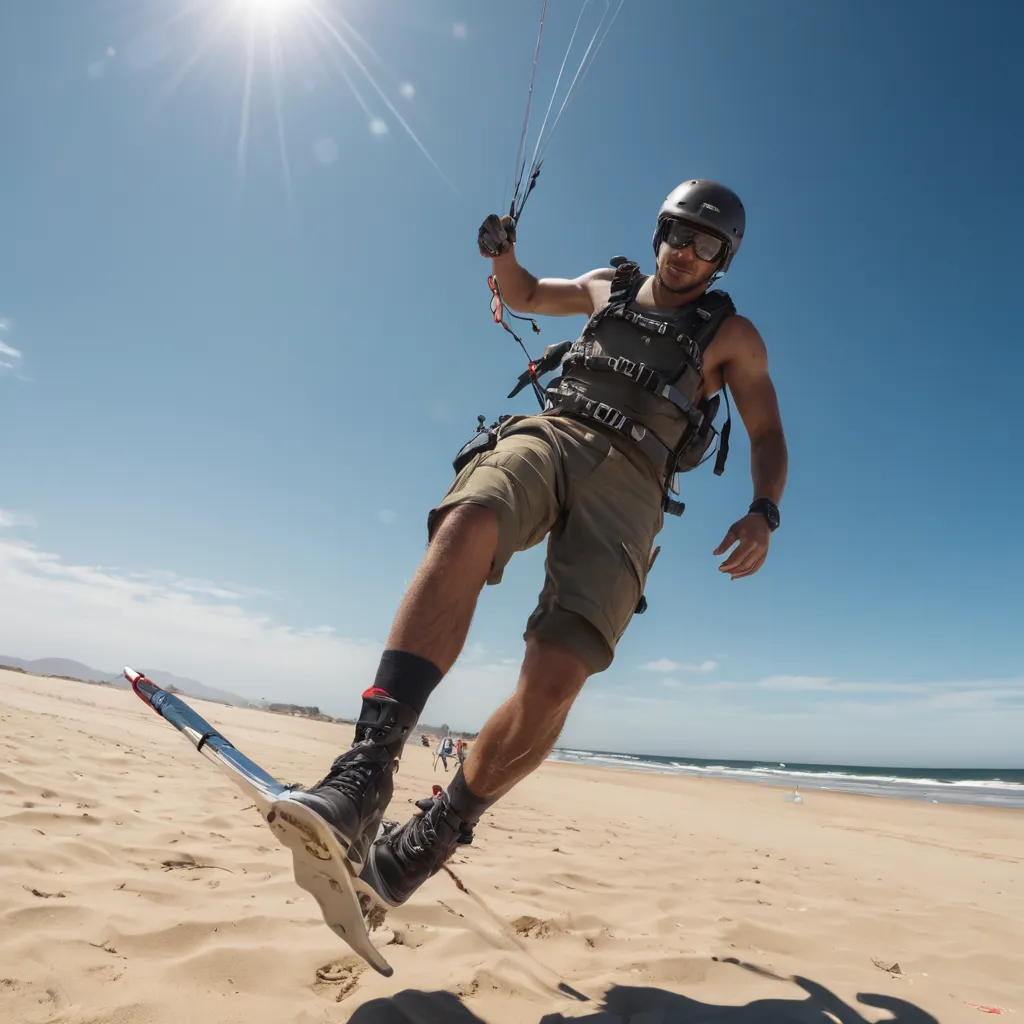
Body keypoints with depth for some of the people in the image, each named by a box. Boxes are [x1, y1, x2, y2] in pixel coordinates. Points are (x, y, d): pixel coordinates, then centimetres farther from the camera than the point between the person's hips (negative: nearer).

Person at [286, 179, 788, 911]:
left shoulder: (733, 336, 19)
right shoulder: (609, 287, 27)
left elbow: (769, 437, 16)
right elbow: (523, 295, 41)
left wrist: (763, 514, -5)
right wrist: (502, 252, 17)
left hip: (630, 484, -2)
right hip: (551, 436, 2)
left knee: (555, 677, -24)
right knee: (464, 531, -37)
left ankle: (441, 828, -1)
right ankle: (369, 769, -39)